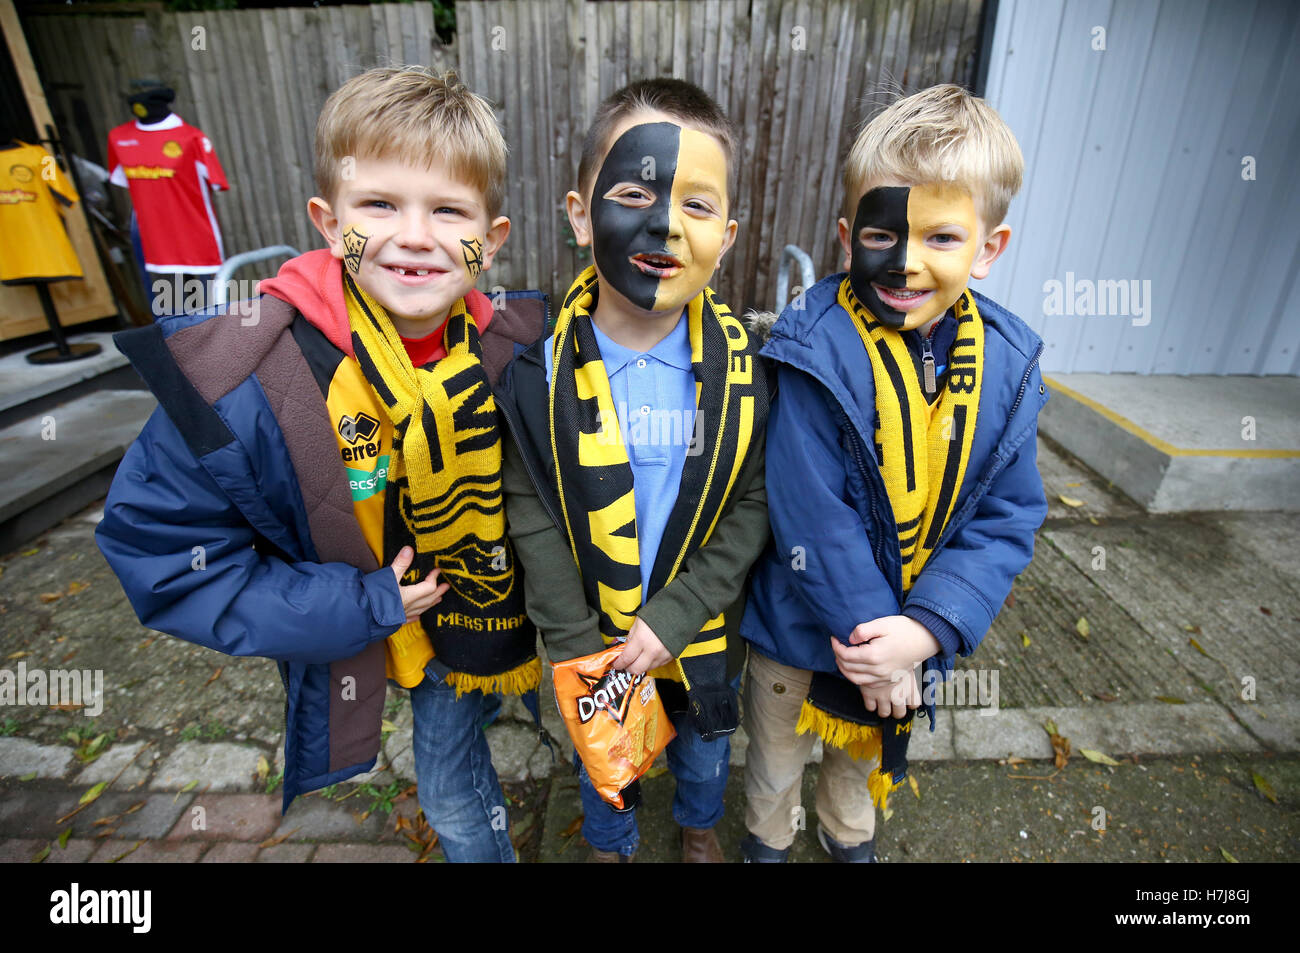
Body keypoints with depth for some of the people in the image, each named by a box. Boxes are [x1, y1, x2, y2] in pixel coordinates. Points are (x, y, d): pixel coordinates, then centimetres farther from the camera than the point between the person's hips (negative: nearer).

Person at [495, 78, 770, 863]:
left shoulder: (744, 367, -16)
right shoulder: (541, 367, -17)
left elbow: (752, 506, -12)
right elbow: (534, 518, -13)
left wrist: (674, 619, -19)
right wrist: (578, 649, -15)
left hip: (703, 630, 1)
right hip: (587, 636, 0)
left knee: (705, 746, 29)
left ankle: (700, 823, 64)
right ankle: (610, 841, 61)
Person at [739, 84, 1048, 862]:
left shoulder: (1008, 363, -11)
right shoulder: (816, 354, -25)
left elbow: (1006, 521, -9)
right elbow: (815, 521, -24)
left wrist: (925, 628, -21)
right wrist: (871, 643, -18)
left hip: (913, 631, 4)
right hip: (806, 626, -3)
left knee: (867, 752, 32)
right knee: (777, 755, 25)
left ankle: (850, 832, 64)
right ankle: (770, 836, 58)